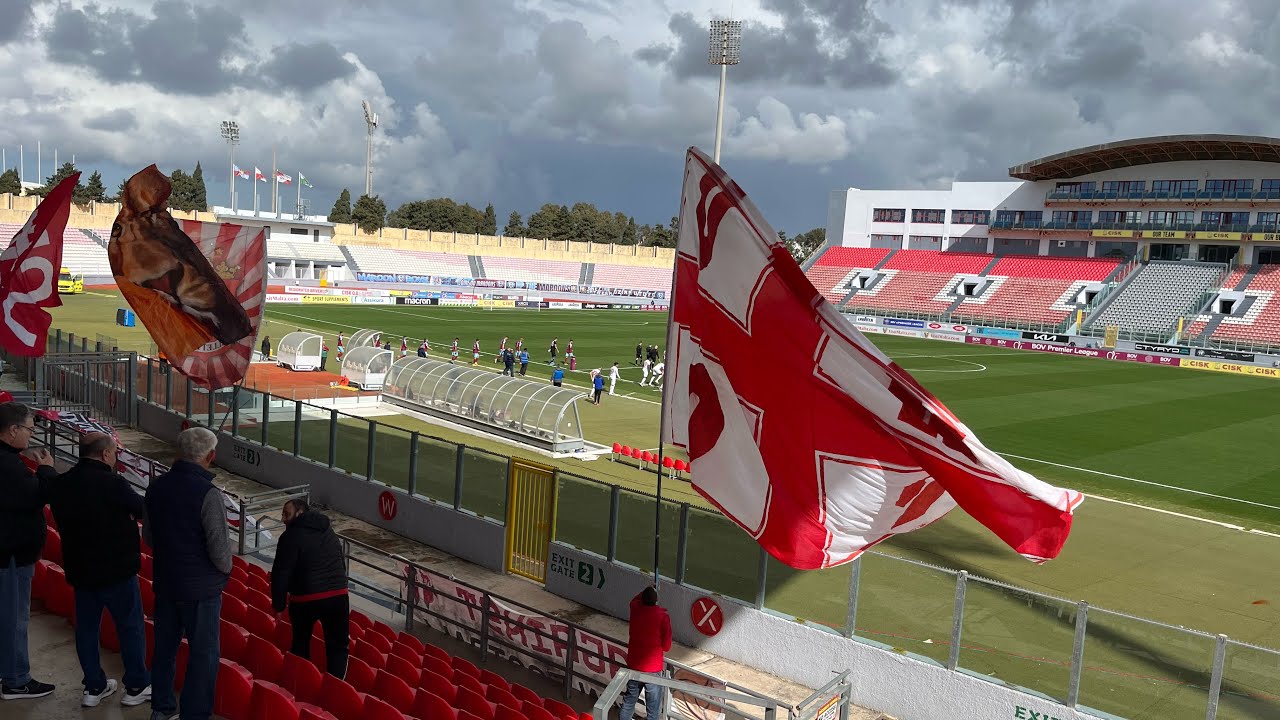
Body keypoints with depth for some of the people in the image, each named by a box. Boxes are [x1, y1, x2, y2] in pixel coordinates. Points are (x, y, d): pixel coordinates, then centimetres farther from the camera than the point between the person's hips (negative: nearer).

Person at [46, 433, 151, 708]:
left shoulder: (60, 484, 0)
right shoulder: (112, 484, -21)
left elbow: (62, 517, 13)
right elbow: (142, 510, -9)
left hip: (79, 568, 7)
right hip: (116, 569, -6)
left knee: (86, 627, 15)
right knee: (131, 626, 7)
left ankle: (94, 687, 25)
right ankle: (137, 686, 15)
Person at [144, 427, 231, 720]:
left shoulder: (156, 486, -1)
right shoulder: (208, 494, -23)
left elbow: (148, 536, 11)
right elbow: (220, 549, -21)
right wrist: (225, 568, 0)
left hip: (164, 582, 7)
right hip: (201, 586, -7)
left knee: (165, 645, 21)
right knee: (203, 653, 6)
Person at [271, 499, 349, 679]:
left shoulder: (291, 536, -5)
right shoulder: (329, 532, 16)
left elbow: (281, 573, -8)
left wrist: (278, 604, 0)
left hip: (305, 599, -4)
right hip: (338, 596, 4)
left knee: (300, 644, 19)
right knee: (338, 646, 9)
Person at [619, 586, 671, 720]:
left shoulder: (635, 609, -5)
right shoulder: (663, 616, -17)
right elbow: (666, 646, -10)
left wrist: (648, 591, 30)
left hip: (633, 665, 4)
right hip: (653, 669, -4)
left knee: (629, 701, 22)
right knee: (652, 709, 9)